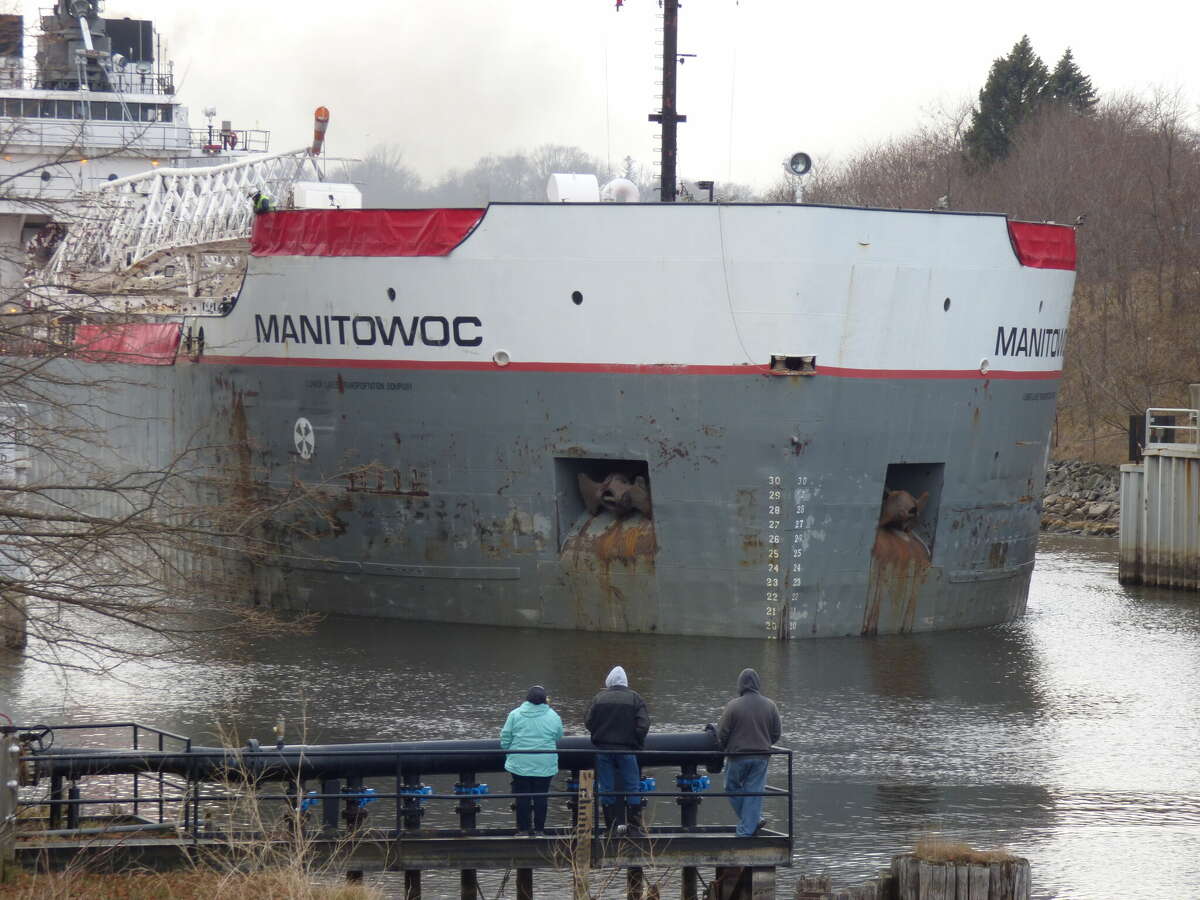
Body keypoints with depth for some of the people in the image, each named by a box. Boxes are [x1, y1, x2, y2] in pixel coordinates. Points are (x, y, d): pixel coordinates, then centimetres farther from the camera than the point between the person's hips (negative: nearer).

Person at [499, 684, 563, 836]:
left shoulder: (515, 714, -3)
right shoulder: (553, 717, -2)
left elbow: (505, 739, 1)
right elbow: (558, 739, 10)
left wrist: (508, 755, 15)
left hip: (520, 765, 0)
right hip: (545, 766, 0)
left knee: (522, 797, 6)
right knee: (540, 798, 7)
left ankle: (523, 828, 9)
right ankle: (539, 828, 10)